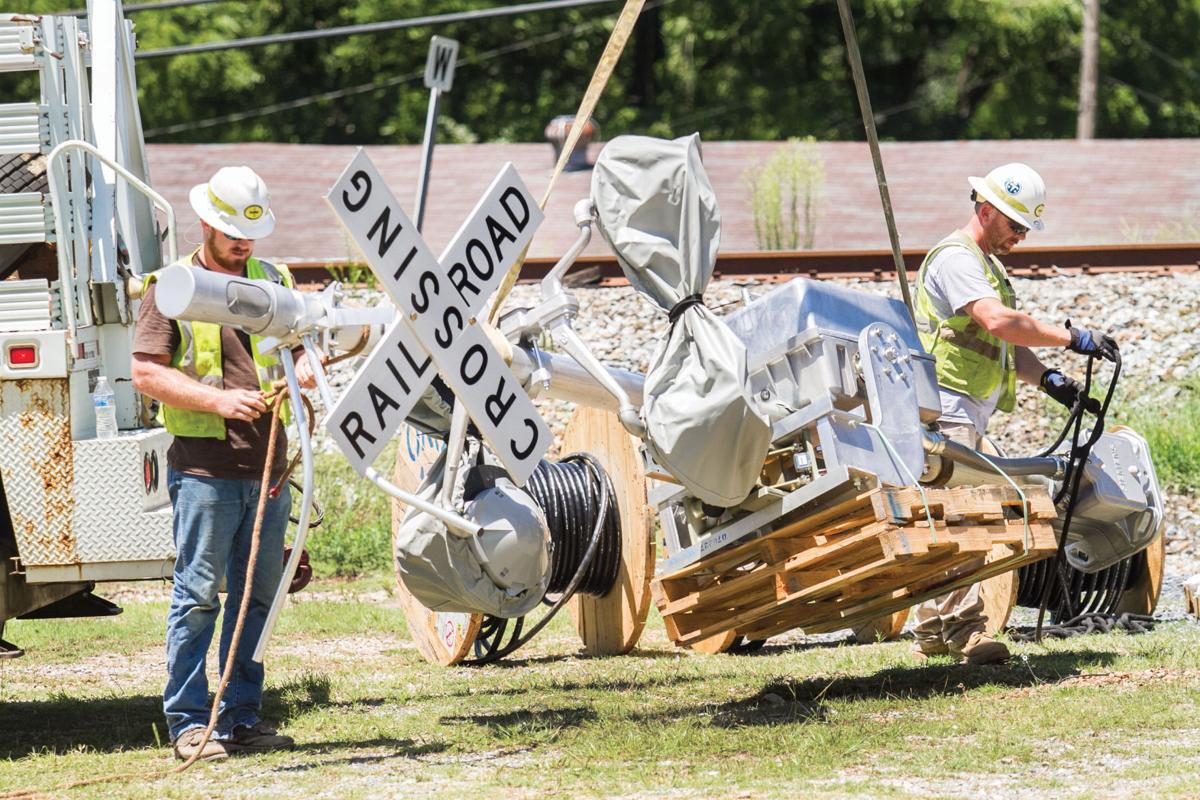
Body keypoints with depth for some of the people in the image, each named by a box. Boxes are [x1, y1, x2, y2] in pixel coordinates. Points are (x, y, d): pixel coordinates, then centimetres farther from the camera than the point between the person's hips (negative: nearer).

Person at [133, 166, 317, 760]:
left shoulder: (272, 281, 16)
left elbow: (305, 343, 18)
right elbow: (146, 374, -6)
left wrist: (304, 371, -6)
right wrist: (218, 400, -16)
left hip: (267, 464, 5)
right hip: (204, 466, -5)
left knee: (257, 594, 7)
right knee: (198, 594, -6)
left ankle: (242, 718, 14)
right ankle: (188, 723, -3)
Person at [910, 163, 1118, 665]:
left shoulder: (989, 265, 23)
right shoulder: (955, 258, -12)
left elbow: (1005, 342, 21)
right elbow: (999, 321, -26)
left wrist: (1047, 378, 4)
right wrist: (1071, 338, -23)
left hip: (970, 414, 11)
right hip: (945, 406, -11)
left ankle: (932, 631, 12)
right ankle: (965, 629, -23)